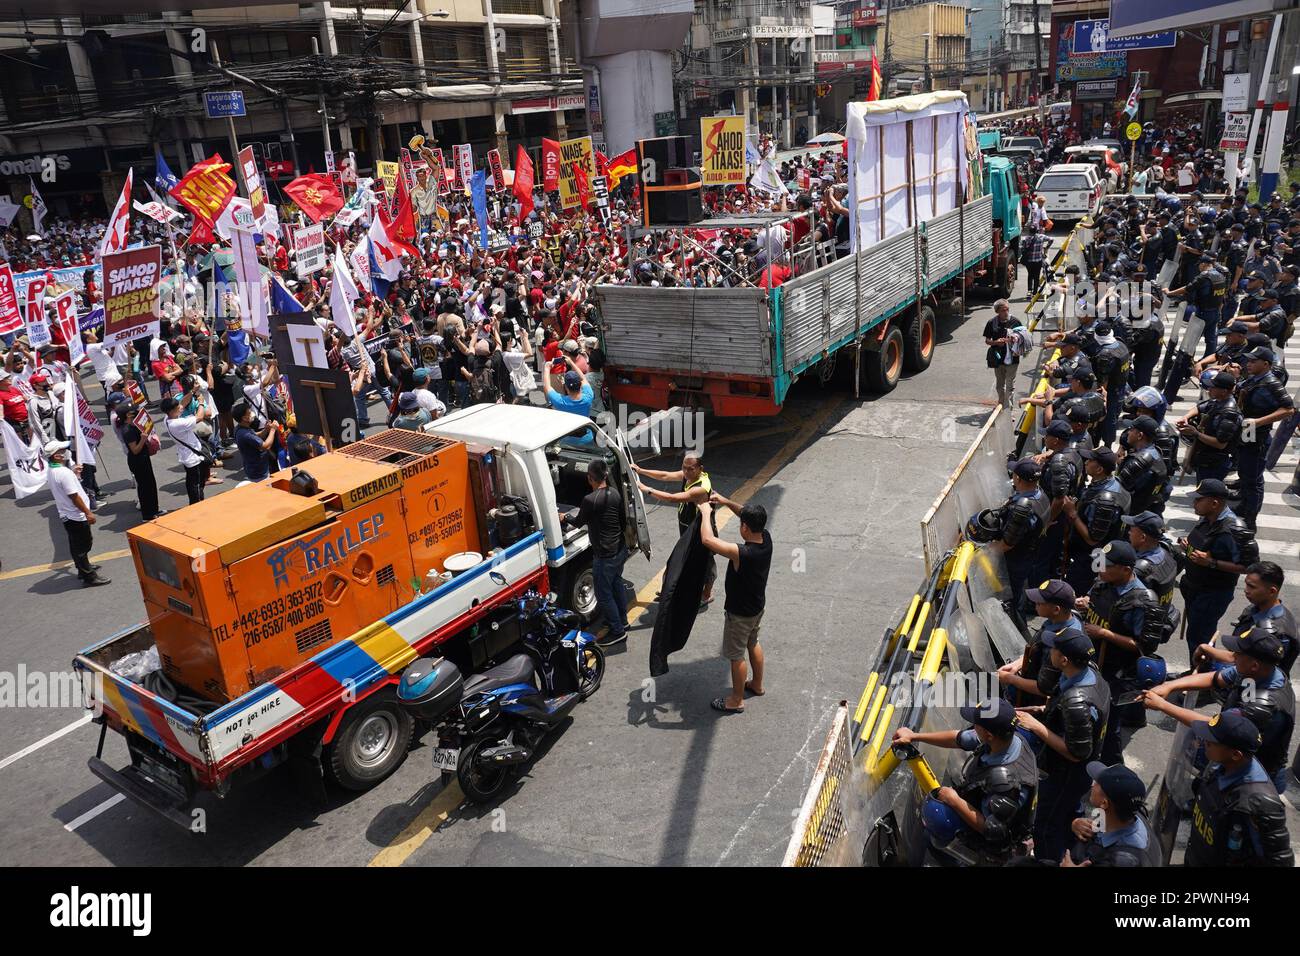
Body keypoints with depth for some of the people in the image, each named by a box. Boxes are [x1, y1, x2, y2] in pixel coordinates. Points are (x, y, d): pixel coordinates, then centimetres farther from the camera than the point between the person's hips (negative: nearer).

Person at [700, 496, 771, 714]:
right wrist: (726, 502, -7)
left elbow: (708, 540, -41)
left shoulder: (743, 554, -39)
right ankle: (757, 684, 49)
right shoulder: (766, 538, -16)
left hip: (740, 613, -8)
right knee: (753, 644, 29)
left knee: (736, 655, 12)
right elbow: (750, 516, 3)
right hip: (757, 606, 8)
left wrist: (706, 512, -27)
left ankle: (737, 700, 29)